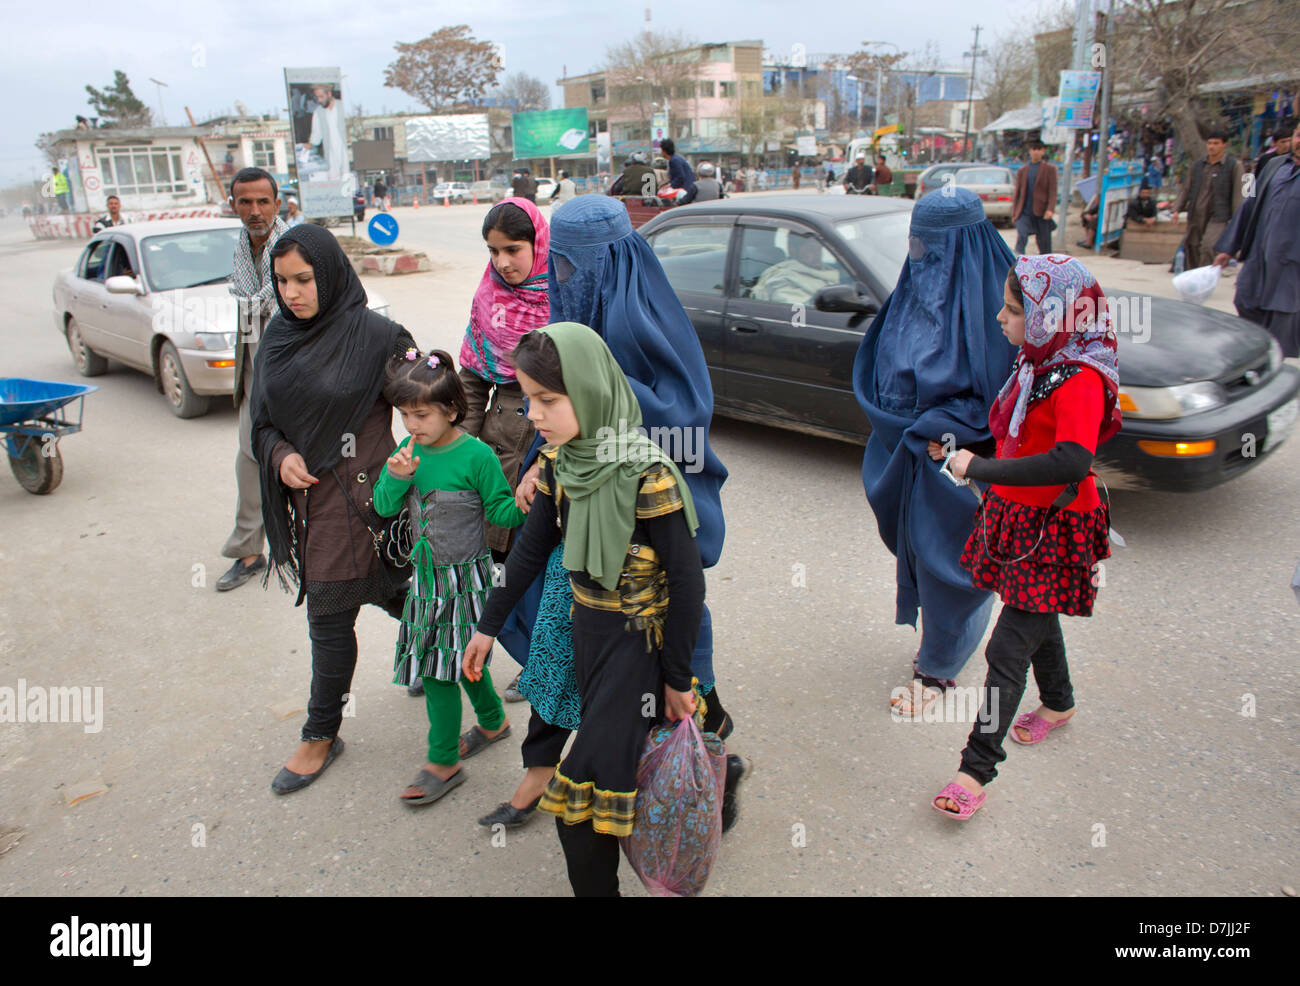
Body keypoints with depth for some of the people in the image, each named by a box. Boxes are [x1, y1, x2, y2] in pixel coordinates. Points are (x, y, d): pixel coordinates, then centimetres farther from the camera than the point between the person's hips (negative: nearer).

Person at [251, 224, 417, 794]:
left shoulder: (373, 334, -13)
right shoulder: (278, 339, 5)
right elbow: (263, 420, 11)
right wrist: (281, 455, -7)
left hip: (357, 491, -6)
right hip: (308, 494, 6)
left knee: (330, 615, 1)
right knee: (383, 587, 19)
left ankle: (321, 736, 20)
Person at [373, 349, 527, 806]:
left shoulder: (477, 456, -16)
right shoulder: (409, 452, 0)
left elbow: (501, 511, -9)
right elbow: (384, 507, -1)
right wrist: (396, 478, -20)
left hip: (464, 578, -6)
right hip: (426, 576, 6)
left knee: (438, 670, -3)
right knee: (464, 660, 18)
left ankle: (443, 763, 14)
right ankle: (493, 721, 43)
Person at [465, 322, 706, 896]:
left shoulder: (646, 476, -24)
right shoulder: (559, 460, -2)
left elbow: (686, 580, -19)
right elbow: (531, 548, 9)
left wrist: (677, 678, -13)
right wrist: (488, 625, 15)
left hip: (639, 640, -6)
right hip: (587, 630, 6)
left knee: (579, 799, -4)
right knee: (618, 760, 20)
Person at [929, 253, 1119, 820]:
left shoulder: (1080, 380, -24)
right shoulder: (1035, 364, 4)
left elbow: (1072, 462, -40)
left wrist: (980, 469, -36)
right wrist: (955, 448, 10)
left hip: (1052, 535, -9)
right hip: (1018, 519, 9)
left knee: (1007, 651, -6)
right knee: (1036, 619, 26)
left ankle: (977, 768, 3)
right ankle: (1058, 704, 51)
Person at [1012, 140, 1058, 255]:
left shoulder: (1050, 169, 6)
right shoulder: (1022, 171, 14)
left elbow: (1052, 191, -2)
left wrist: (1050, 209, -16)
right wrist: (1014, 212, 8)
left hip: (1042, 213, -1)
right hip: (1024, 212, 1)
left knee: (1044, 241, 5)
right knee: (1021, 237, -19)